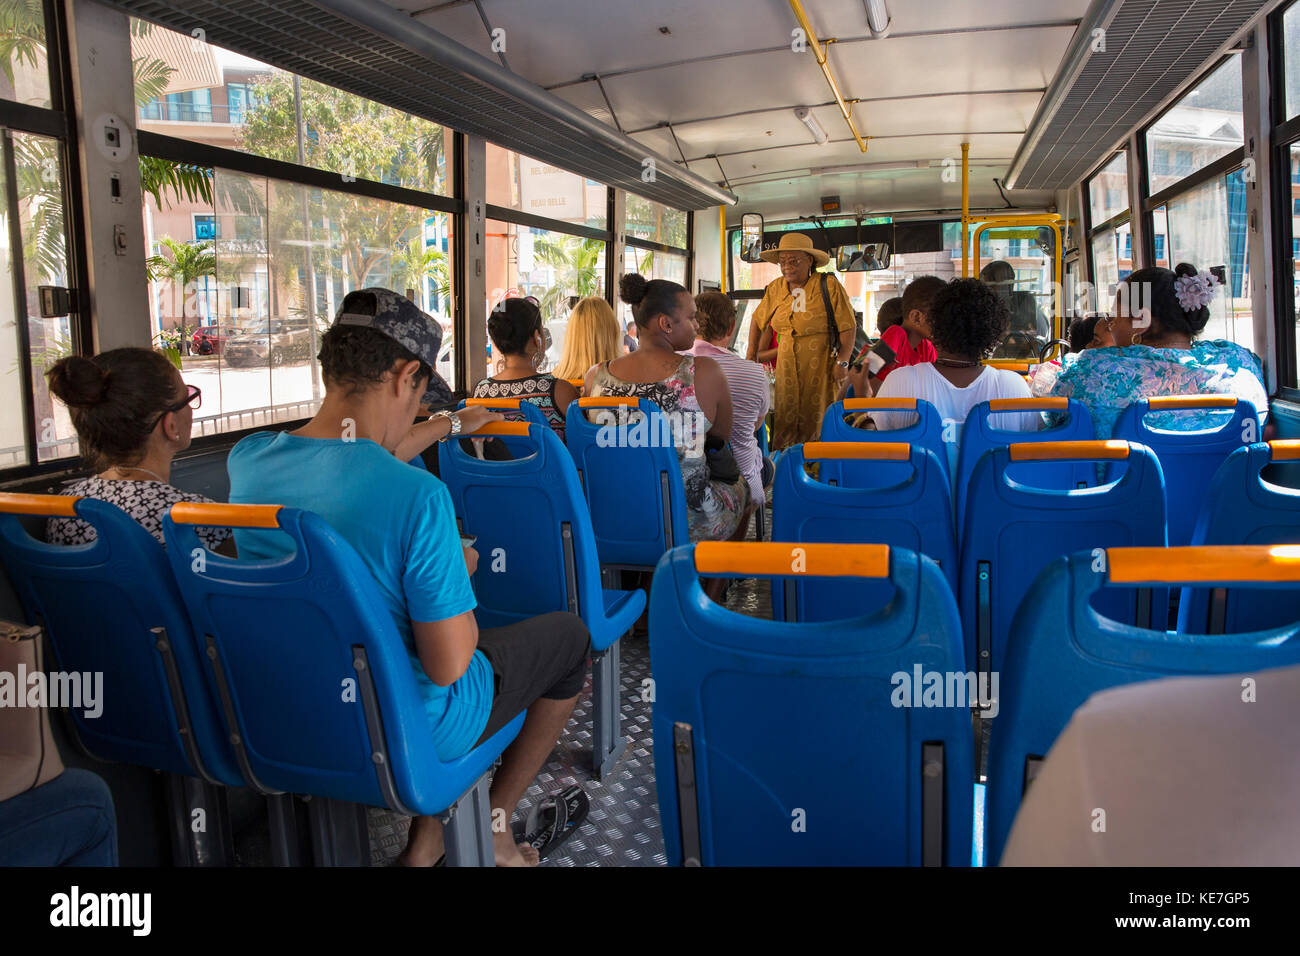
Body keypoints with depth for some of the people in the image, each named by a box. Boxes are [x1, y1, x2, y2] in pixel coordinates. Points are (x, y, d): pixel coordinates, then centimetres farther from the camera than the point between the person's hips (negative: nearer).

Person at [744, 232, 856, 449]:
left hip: (821, 367, -4)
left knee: (817, 423, -3)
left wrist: (842, 362, -14)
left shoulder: (829, 286, -6)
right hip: (786, 366, 4)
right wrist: (751, 352, 21)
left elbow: (847, 327, -6)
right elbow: (758, 319, 25)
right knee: (783, 422, 1)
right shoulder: (775, 288, 8)